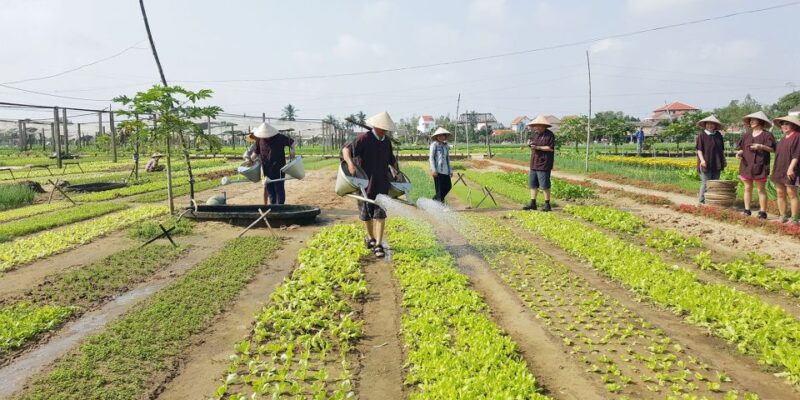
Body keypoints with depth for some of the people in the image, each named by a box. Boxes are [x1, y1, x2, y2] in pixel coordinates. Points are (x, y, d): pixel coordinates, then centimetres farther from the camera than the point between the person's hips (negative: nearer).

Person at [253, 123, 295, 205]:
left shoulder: (279, 138, -10)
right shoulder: (259, 139, 1)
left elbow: (291, 142, 1)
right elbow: (256, 152, 14)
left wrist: (292, 151, -14)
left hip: (278, 169, -4)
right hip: (266, 169, 4)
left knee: (279, 189, -1)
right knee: (269, 189, 11)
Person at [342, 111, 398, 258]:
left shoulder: (387, 141, 9)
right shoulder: (364, 138, -10)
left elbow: (391, 159, 24)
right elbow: (346, 149, -18)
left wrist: (396, 170, 8)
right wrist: (350, 163, -35)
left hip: (382, 183, 3)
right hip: (365, 182, -3)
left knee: (380, 214, -4)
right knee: (366, 214, 11)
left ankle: (378, 245, -1)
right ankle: (370, 237, 35)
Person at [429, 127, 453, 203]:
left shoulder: (445, 145, 15)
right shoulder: (434, 144, -3)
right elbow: (431, 158, -7)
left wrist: (450, 170, 17)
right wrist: (433, 170, -16)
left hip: (445, 170, 7)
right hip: (438, 170, -7)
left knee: (448, 186, 8)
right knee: (440, 188, -4)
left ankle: (435, 199, 24)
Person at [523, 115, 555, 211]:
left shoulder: (549, 135, -9)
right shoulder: (535, 133, 13)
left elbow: (551, 148, -15)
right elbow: (530, 139, 27)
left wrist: (538, 147, -19)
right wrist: (529, 142, 3)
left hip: (544, 164, -8)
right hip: (534, 164, 8)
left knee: (545, 185, -3)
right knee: (533, 185, 10)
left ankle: (547, 205, 6)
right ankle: (533, 204, 18)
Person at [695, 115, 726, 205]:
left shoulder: (718, 135, 12)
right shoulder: (702, 135, -3)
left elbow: (722, 149, 19)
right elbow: (699, 149, -8)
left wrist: (724, 160, 15)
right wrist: (702, 160, -19)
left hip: (716, 163, 6)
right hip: (706, 163, -5)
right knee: (706, 183, -7)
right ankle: (702, 200, 1)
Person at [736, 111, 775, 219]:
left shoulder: (767, 135, 0)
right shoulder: (746, 135, 14)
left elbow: (772, 149, -5)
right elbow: (740, 148, 15)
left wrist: (761, 146, -20)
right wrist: (739, 152, -7)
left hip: (759, 166, -4)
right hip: (746, 165, 5)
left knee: (761, 190, -2)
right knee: (747, 188, 6)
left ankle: (762, 212, 0)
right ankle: (747, 210, 10)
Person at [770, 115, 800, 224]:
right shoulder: (784, 138, 18)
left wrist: (791, 168, -22)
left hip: (790, 171, -8)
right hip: (779, 170, 8)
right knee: (780, 194, 7)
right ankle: (783, 217, 13)